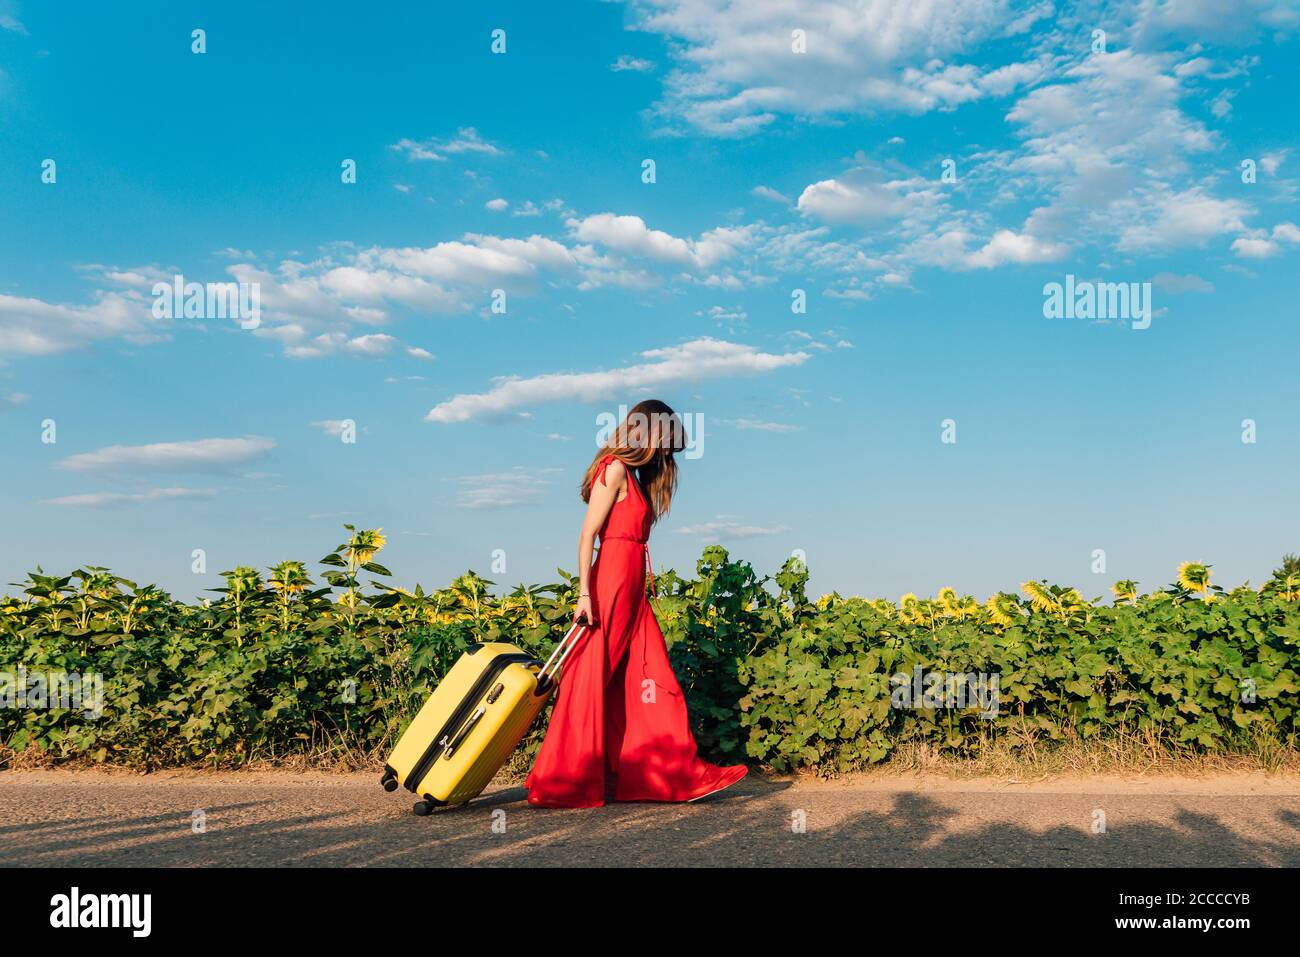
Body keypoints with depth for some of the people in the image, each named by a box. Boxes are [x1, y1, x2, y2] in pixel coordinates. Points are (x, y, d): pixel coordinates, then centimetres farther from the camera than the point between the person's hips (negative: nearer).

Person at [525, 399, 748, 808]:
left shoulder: (635, 476, 20)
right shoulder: (615, 469, -7)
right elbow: (588, 534, -13)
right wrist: (585, 594, -20)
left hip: (633, 591, 9)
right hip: (611, 584, -9)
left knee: (651, 679, 8)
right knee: (593, 682, -4)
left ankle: (680, 774, 12)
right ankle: (566, 784, 3)